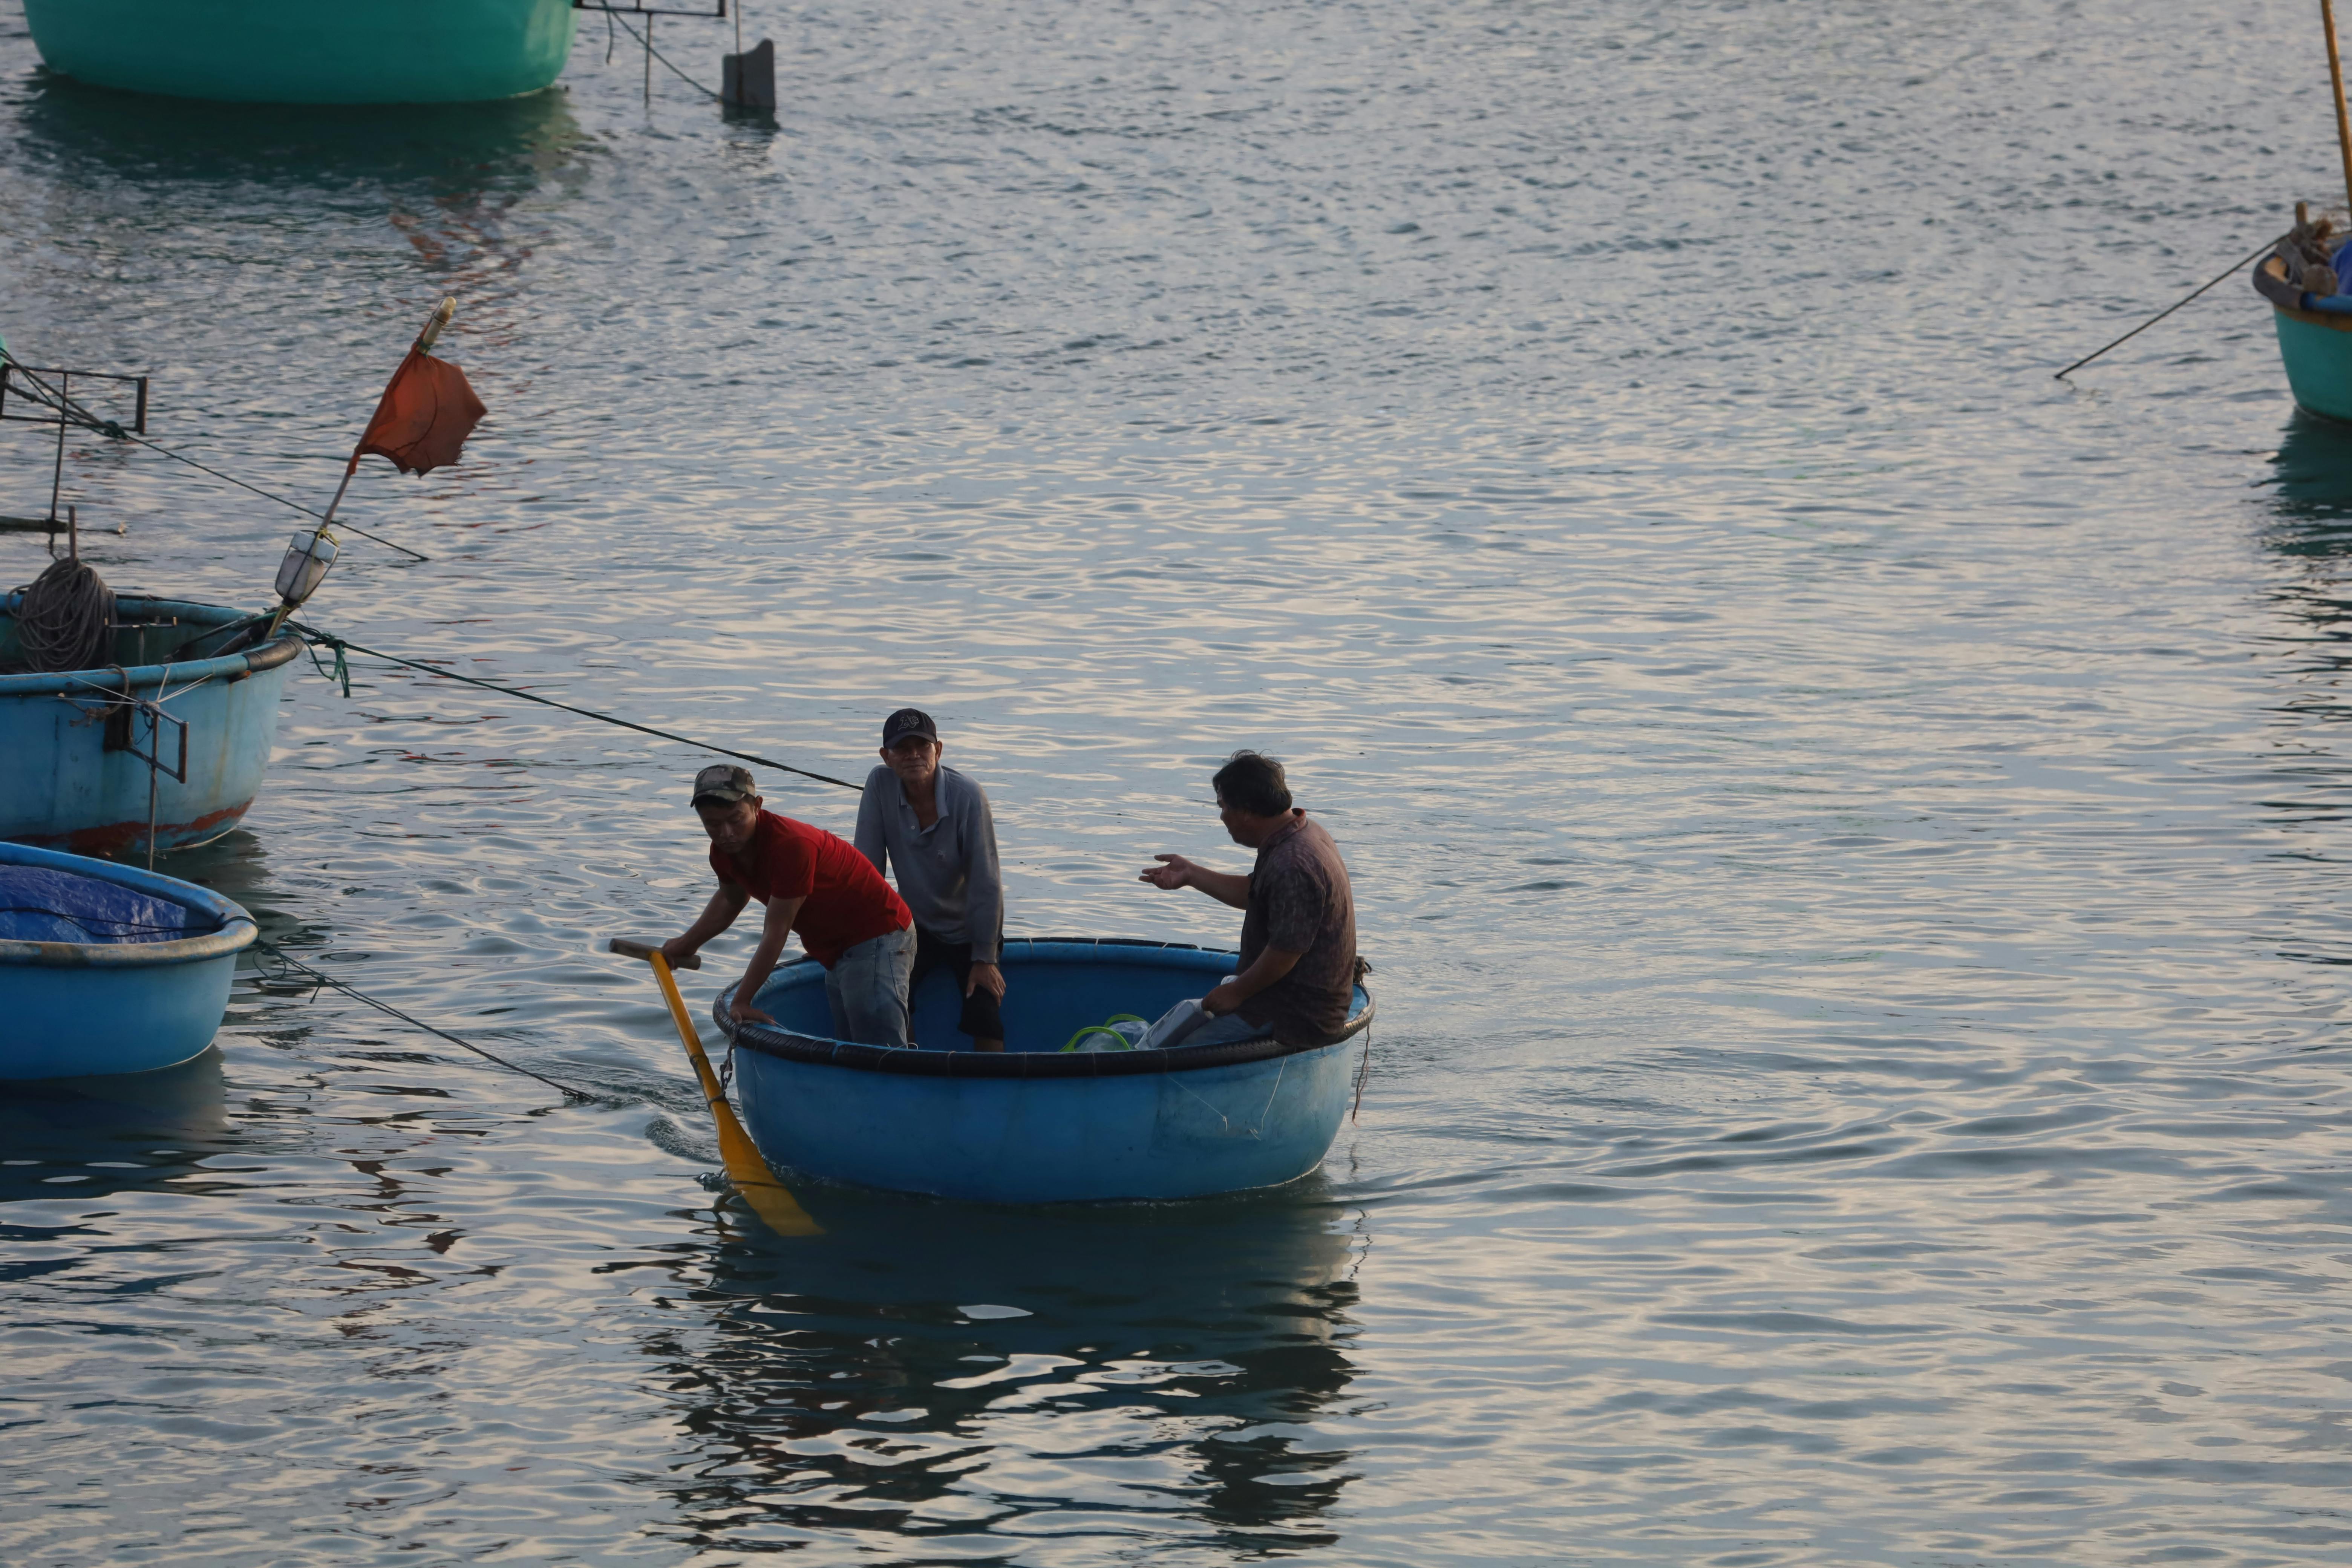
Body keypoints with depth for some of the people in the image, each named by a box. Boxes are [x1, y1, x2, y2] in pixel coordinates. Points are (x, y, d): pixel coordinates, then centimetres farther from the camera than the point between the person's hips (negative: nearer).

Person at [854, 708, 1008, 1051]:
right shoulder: (880, 785, -15)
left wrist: (984, 959, -17)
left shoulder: (967, 797, -23)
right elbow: (868, 868, -10)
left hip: (968, 930, -2)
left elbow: (986, 882, -19)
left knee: (986, 1019, -10)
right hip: (916, 926, 2)